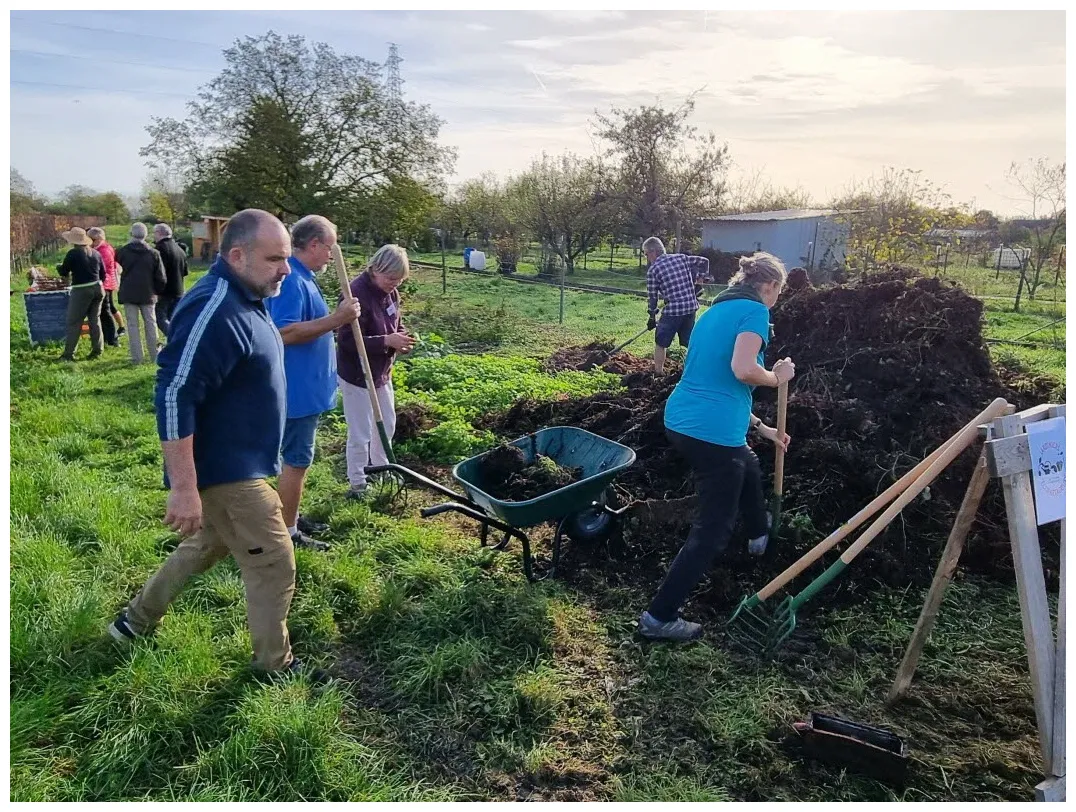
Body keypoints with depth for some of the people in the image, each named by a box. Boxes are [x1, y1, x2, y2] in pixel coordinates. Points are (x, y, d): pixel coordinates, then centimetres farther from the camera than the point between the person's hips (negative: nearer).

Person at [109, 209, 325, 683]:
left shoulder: (243, 299, 7)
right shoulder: (214, 311, -26)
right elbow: (174, 398, -29)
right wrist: (184, 488, -28)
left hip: (235, 464, 10)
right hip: (225, 472, -10)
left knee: (208, 545, 26)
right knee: (274, 565, 3)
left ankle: (137, 619, 44)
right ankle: (274, 666, 23)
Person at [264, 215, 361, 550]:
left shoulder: (302, 277, 12)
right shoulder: (290, 280, -21)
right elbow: (286, 333, -30)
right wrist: (337, 318, -29)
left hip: (306, 387, 10)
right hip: (298, 389, -10)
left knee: (298, 458, 19)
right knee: (296, 460, 0)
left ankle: (291, 519, 32)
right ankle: (288, 533, 12)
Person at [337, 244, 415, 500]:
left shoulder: (391, 292, 0)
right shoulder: (357, 292, -25)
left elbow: (396, 324, 14)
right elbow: (347, 340, -27)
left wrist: (401, 339, -9)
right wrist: (386, 341, -32)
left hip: (381, 372, 8)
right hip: (356, 375, -8)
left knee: (386, 424, 21)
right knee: (360, 434, 2)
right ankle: (357, 485, 19)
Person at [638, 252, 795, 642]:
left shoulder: (717, 310, 19)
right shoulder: (754, 311, -7)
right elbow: (743, 370, -25)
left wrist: (760, 427, 29)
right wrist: (778, 376, -3)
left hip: (681, 421, 10)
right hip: (712, 433, -10)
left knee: (748, 468, 36)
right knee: (712, 531, 2)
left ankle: (759, 534, 63)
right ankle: (659, 617, 5)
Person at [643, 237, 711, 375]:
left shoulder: (653, 270, -5)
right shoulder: (682, 258, 8)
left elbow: (652, 296, 0)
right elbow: (704, 261, 14)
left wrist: (652, 317, 11)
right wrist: (698, 281, 19)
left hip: (673, 311, -5)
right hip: (691, 307, 5)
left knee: (660, 343, 11)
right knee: (690, 342, 16)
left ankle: (658, 373, 16)